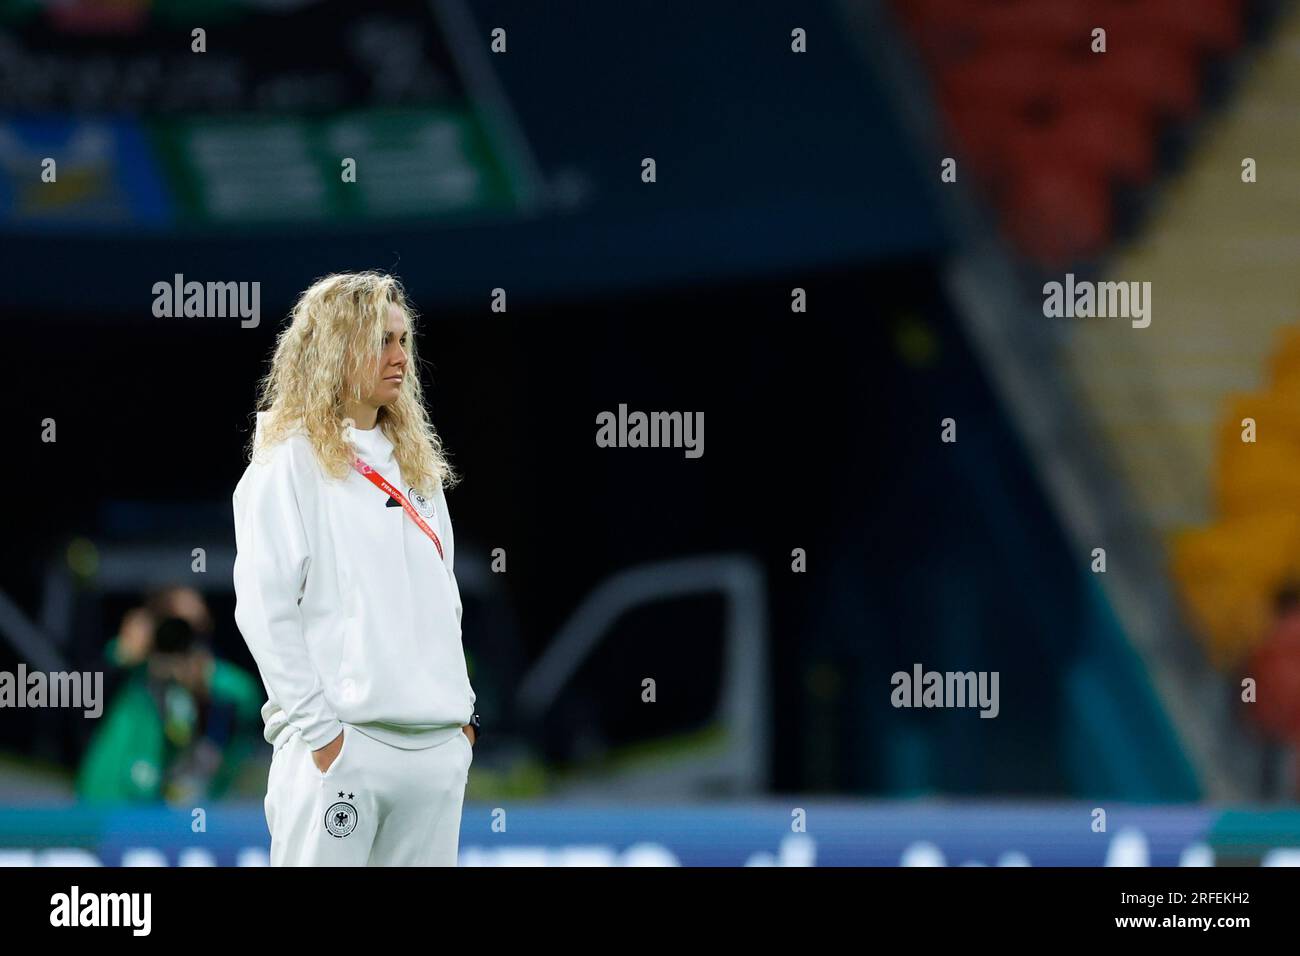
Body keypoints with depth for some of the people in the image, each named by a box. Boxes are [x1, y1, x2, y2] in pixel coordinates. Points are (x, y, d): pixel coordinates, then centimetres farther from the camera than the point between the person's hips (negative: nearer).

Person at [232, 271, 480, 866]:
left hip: (438, 745, 7)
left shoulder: (418, 465, 18)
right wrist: (318, 730, -14)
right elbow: (264, 610, -10)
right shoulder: (291, 461, -4)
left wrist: (464, 711, 13)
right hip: (341, 745, -7)